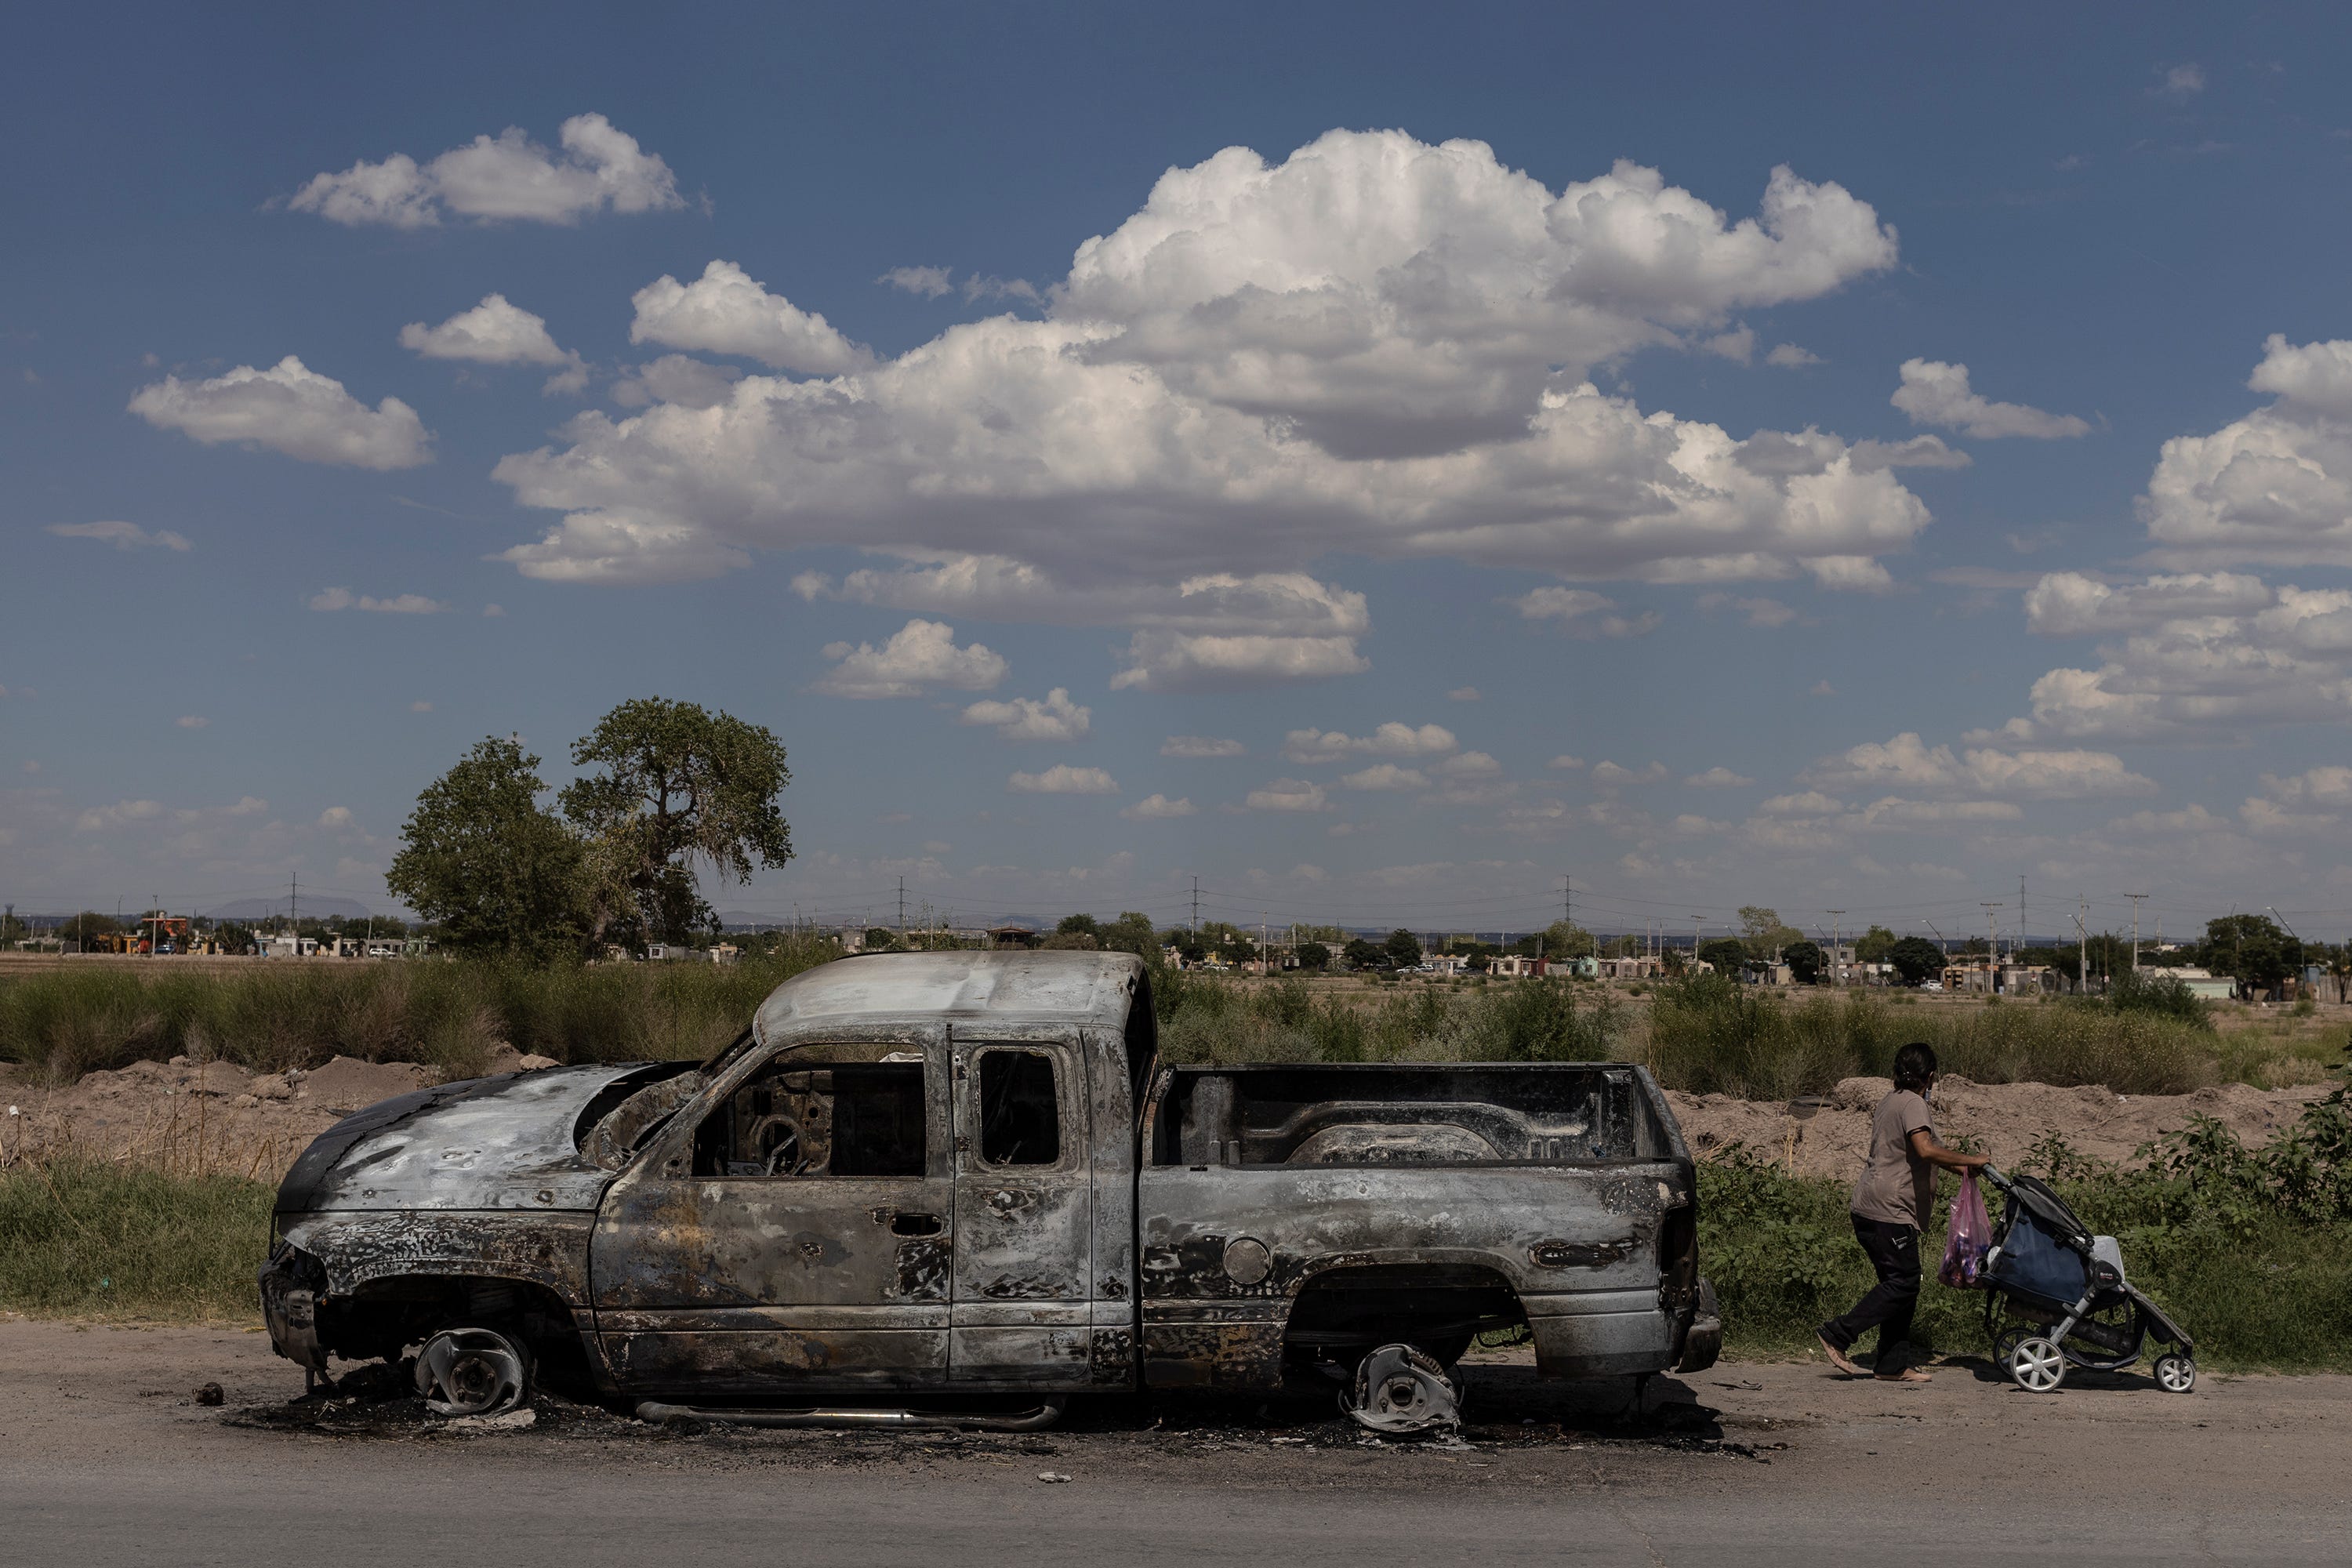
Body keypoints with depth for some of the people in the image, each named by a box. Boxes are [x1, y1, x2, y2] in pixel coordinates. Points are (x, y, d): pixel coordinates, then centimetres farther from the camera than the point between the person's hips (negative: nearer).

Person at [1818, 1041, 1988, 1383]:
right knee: (1903, 1282, -8)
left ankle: (1893, 1366, 10)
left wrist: (1959, 1166, 36)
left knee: (1900, 1284, 11)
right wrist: (1969, 1160, -16)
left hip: (1870, 1211, 10)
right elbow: (1925, 1149, -26)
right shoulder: (1913, 1104, -10)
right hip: (1888, 1211, -10)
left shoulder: (1890, 1103, 21)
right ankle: (1839, 1335, -9)